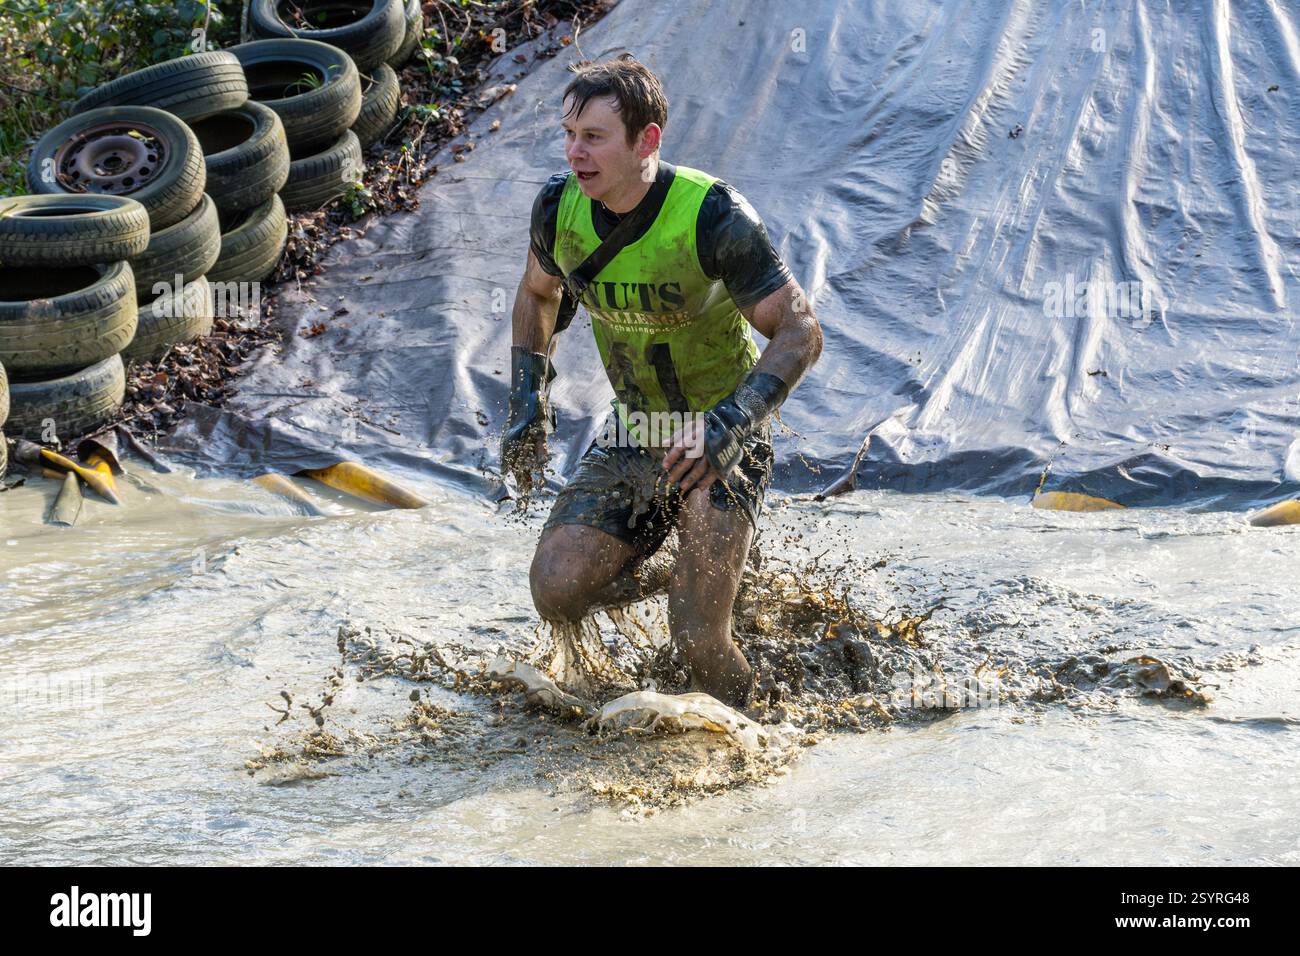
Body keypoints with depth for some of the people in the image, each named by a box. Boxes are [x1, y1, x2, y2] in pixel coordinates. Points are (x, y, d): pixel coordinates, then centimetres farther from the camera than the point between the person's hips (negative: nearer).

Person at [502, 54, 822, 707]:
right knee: (556, 589, -15)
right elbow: (537, 293, 15)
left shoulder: (713, 216, -23)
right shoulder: (559, 206, -8)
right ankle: (635, 571, 20)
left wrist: (731, 425, -35)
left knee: (697, 635, -15)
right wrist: (527, 403, 5)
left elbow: (800, 333, -21)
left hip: (724, 438, -5)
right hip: (632, 433, 5)